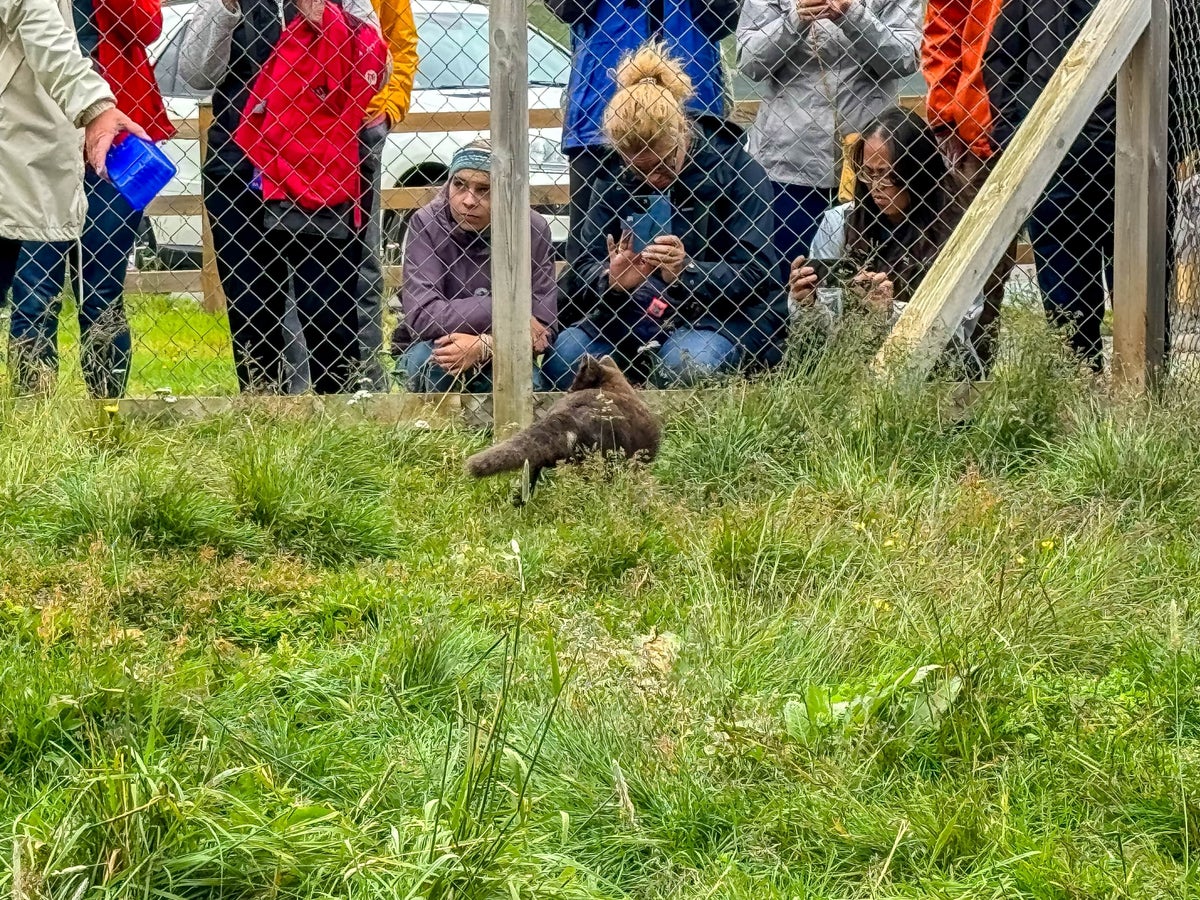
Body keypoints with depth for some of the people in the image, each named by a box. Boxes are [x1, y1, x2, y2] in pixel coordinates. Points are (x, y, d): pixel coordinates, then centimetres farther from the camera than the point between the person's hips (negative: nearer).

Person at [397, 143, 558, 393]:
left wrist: (484, 347, -31)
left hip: (501, 362, 1)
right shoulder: (426, 225, -16)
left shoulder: (532, 230, -12)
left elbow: (543, 328, -13)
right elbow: (420, 315, -26)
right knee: (430, 355, -33)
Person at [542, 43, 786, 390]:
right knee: (564, 354, -24)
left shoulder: (735, 169, -7)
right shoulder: (615, 179, 7)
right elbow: (587, 267, 7)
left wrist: (687, 270, -26)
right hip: (634, 316, 4)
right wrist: (612, 280, -18)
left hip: (726, 319, -4)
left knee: (684, 362, -38)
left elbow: (754, 274, -10)